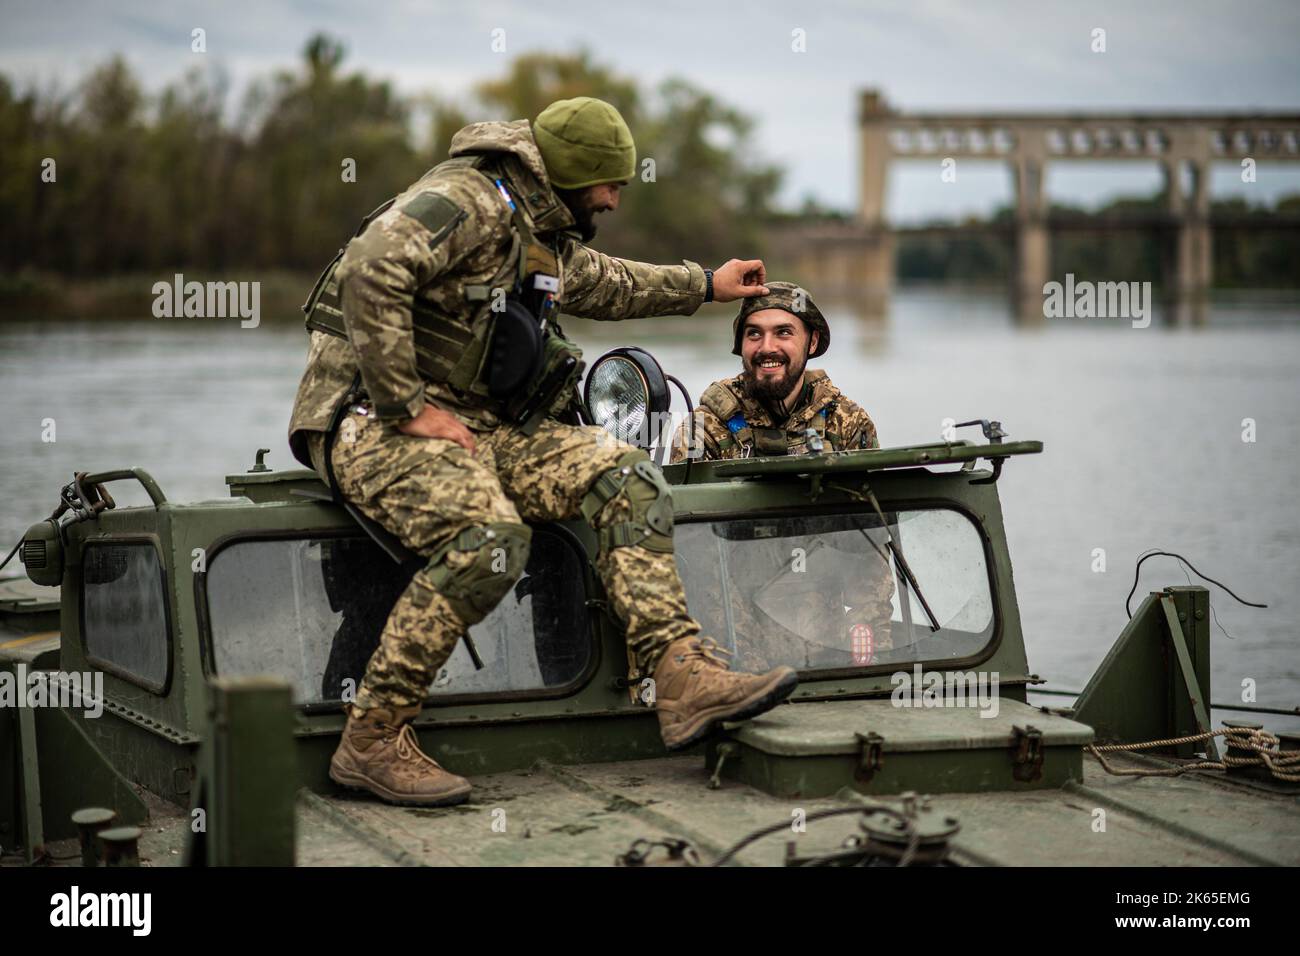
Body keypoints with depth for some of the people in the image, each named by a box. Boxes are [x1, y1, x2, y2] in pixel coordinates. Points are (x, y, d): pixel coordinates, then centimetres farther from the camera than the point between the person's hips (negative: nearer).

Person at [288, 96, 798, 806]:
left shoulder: (545, 235, 18)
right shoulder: (471, 200, -13)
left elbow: (606, 284, 41)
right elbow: (370, 272, -29)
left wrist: (706, 286, 49)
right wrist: (409, 407, -26)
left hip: (478, 425, 9)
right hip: (374, 421, -9)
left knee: (625, 477, -6)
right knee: (487, 537, -34)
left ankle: (681, 681, -15)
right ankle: (372, 741, -25)